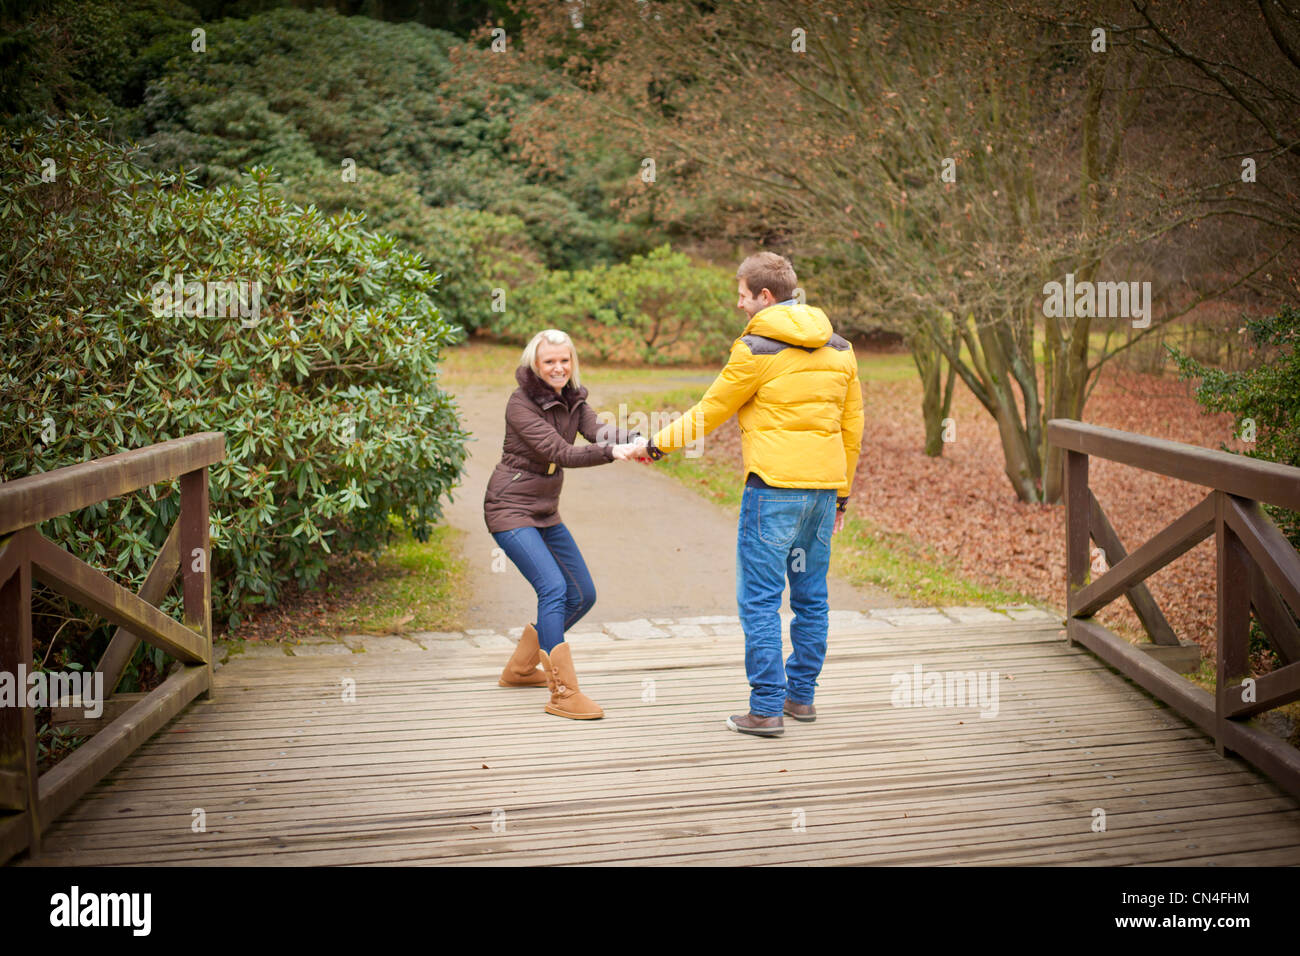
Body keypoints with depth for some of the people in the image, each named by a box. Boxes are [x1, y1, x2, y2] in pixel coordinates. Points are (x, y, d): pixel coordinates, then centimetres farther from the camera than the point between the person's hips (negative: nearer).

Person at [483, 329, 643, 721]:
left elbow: (598, 431, -14)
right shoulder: (521, 404, -18)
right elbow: (560, 452, -28)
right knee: (554, 588, -22)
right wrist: (612, 452, -43)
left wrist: (636, 440, -35)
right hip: (510, 510, -9)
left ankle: (520, 669, 26)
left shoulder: (572, 399, 4)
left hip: (545, 512, 9)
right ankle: (563, 693, -20)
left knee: (583, 594, 11)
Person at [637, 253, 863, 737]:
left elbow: (708, 413, -2)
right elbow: (852, 426, 15)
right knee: (811, 596, 15)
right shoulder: (839, 348, 12)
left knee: (760, 599, -1)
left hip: (774, 486, -7)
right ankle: (801, 695, 23)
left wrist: (657, 445, 12)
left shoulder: (756, 349, -9)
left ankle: (766, 708, -2)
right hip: (823, 487, 7)